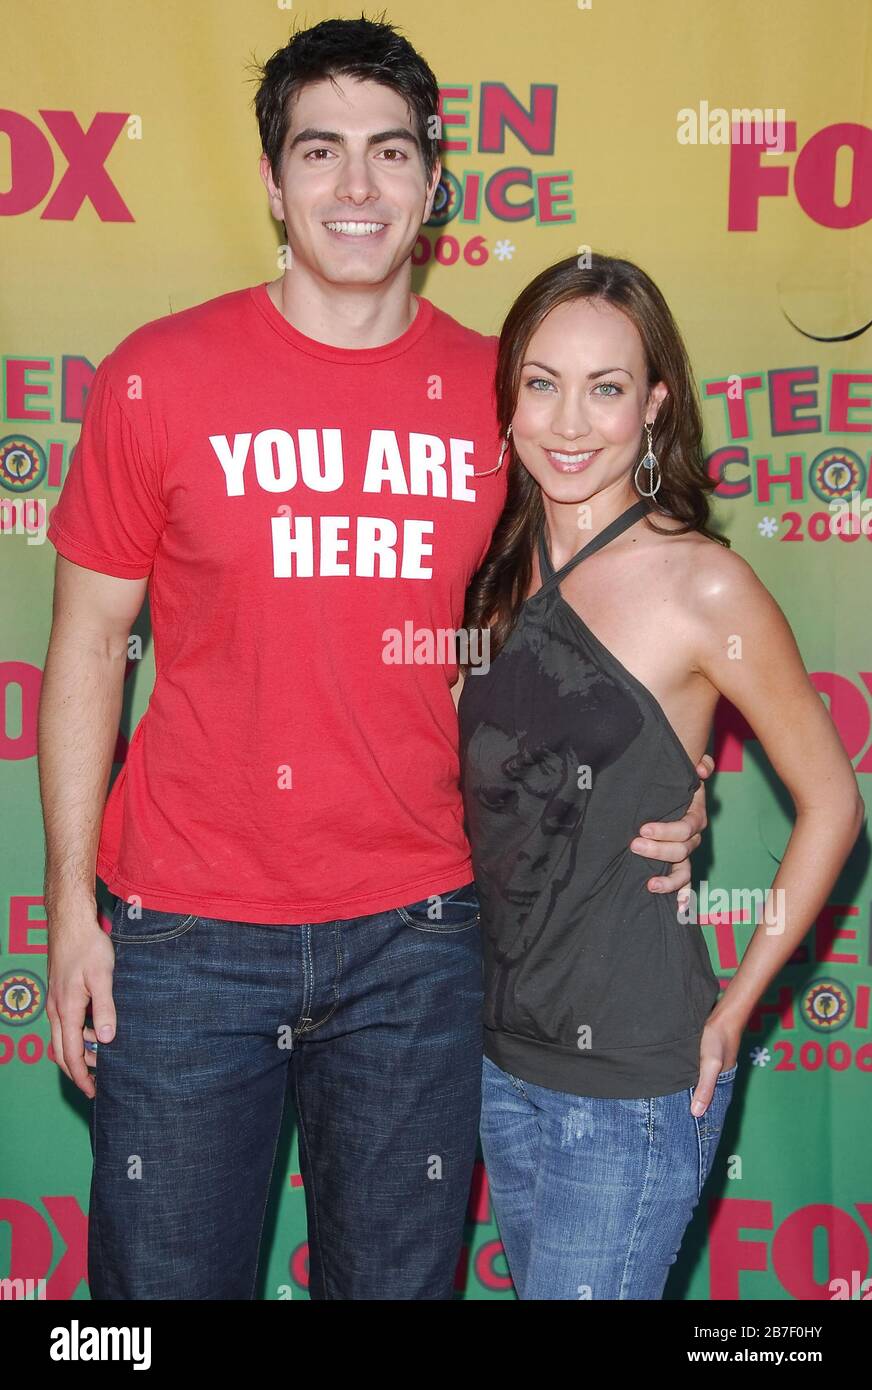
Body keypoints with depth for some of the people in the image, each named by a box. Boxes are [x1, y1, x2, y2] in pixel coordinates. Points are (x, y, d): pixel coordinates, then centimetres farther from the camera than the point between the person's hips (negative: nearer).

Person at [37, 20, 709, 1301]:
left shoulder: (499, 391, 1)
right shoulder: (158, 379, -4)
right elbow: (89, 644, 1)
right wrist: (70, 905, -1)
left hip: (417, 938, 2)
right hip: (188, 935, -1)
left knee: (399, 1276, 16)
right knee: (166, 1277, 13)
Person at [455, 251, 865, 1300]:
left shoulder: (703, 587, -14)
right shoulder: (498, 567, 2)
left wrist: (735, 1008, -6)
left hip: (633, 1080, -5)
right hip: (500, 1055, 6)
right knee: (536, 1278, 21)